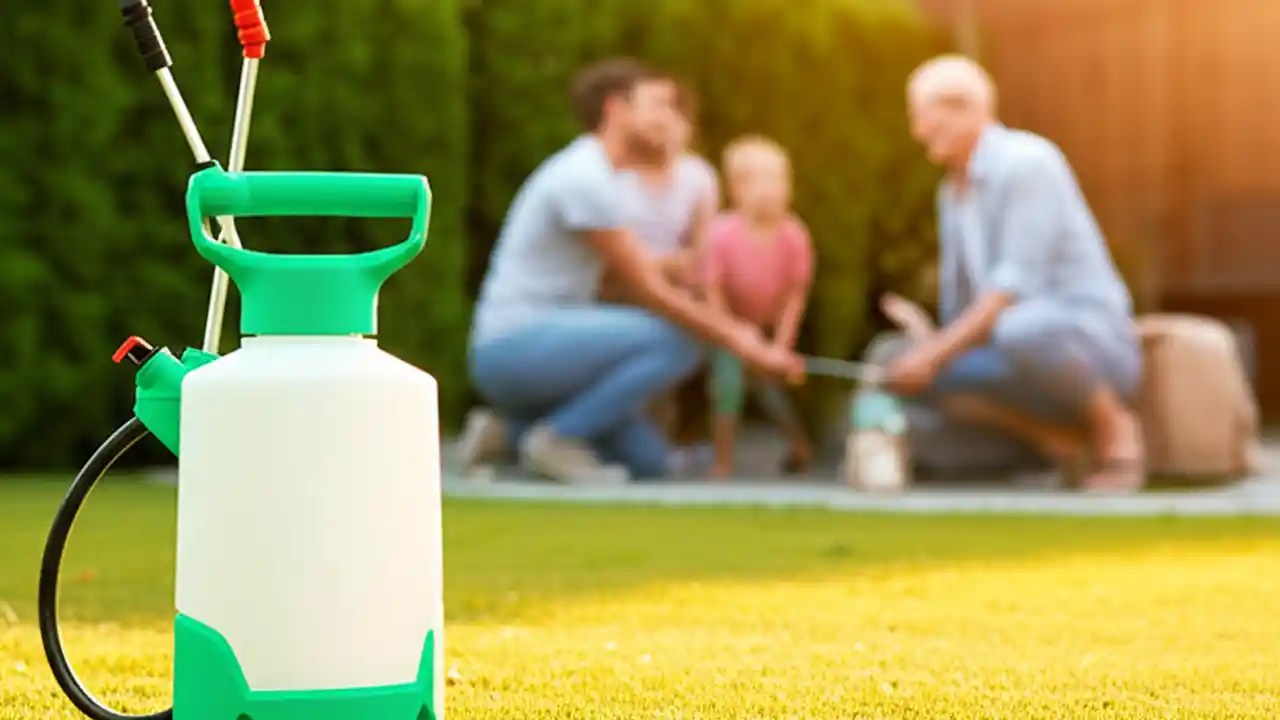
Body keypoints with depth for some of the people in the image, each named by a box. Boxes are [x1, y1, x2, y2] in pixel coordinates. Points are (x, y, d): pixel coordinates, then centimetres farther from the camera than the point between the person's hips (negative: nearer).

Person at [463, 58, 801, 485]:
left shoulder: (589, 172, 16)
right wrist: (738, 341, -10)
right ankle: (557, 437, -12)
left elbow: (642, 273, 19)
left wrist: (727, 326, 10)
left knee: (646, 461, 6)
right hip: (515, 346, -10)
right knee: (678, 341, -22)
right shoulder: (586, 179, -16)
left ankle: (511, 433, 12)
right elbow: (650, 292, -15)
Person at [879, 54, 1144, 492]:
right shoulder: (953, 194, 17)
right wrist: (931, 338, -2)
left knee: (1020, 329, -41)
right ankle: (1061, 436, -9)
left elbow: (1016, 286, -19)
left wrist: (937, 352, -22)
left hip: (1092, 343, -8)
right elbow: (964, 308, 19)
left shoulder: (1027, 162, -10)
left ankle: (1113, 427, -14)